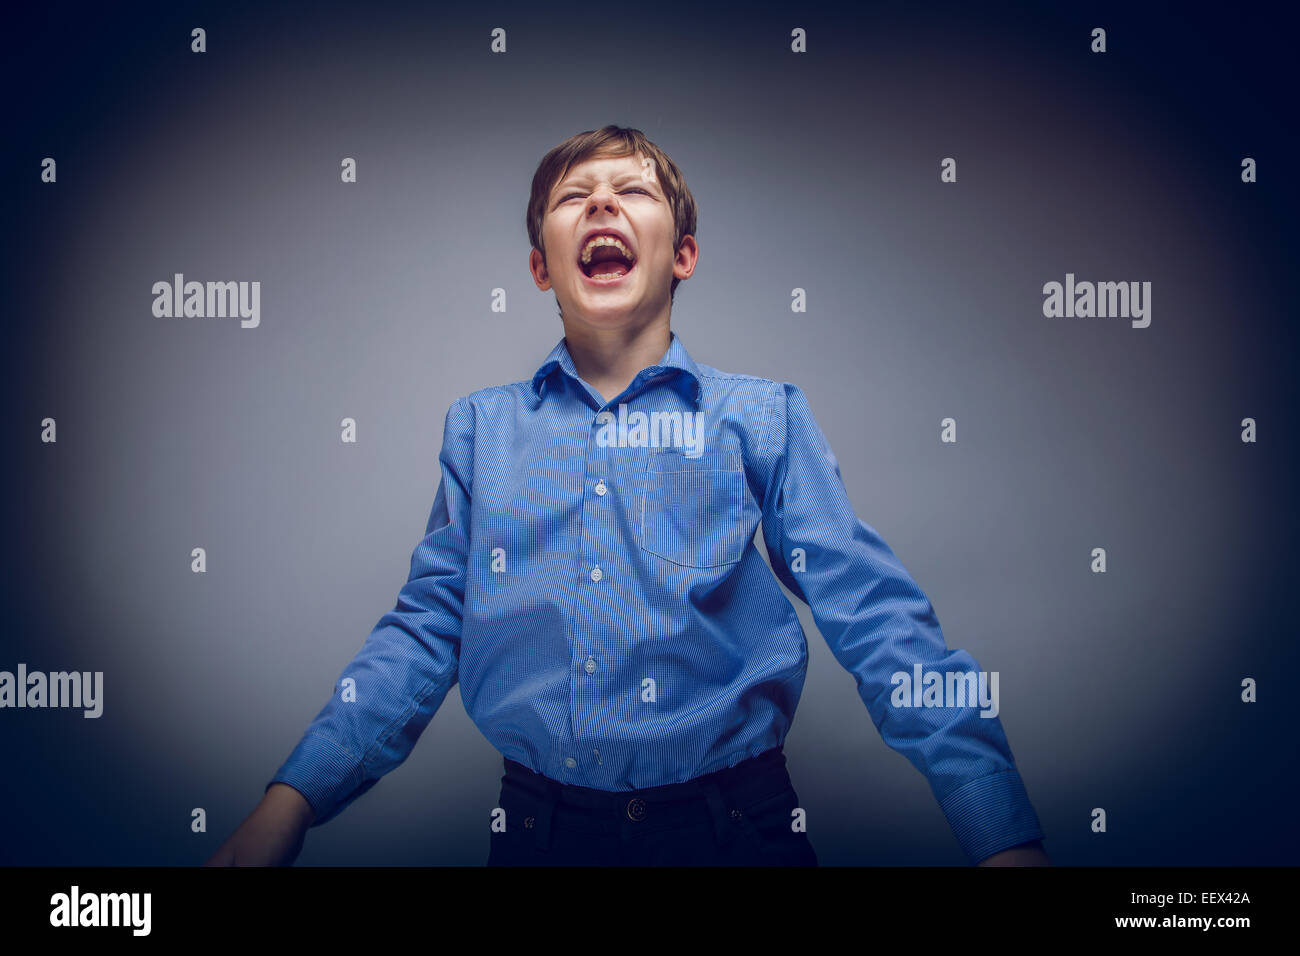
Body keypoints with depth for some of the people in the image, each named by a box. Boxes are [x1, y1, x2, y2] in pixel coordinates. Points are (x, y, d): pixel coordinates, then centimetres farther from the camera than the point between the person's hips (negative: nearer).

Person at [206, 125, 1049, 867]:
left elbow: (875, 617, -8)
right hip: (538, 824, 2)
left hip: (732, 823, -2)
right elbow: (427, 627, 5)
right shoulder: (480, 427, 6)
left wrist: (1005, 838, -17)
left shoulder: (763, 417, -1)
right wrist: (291, 801, -5)